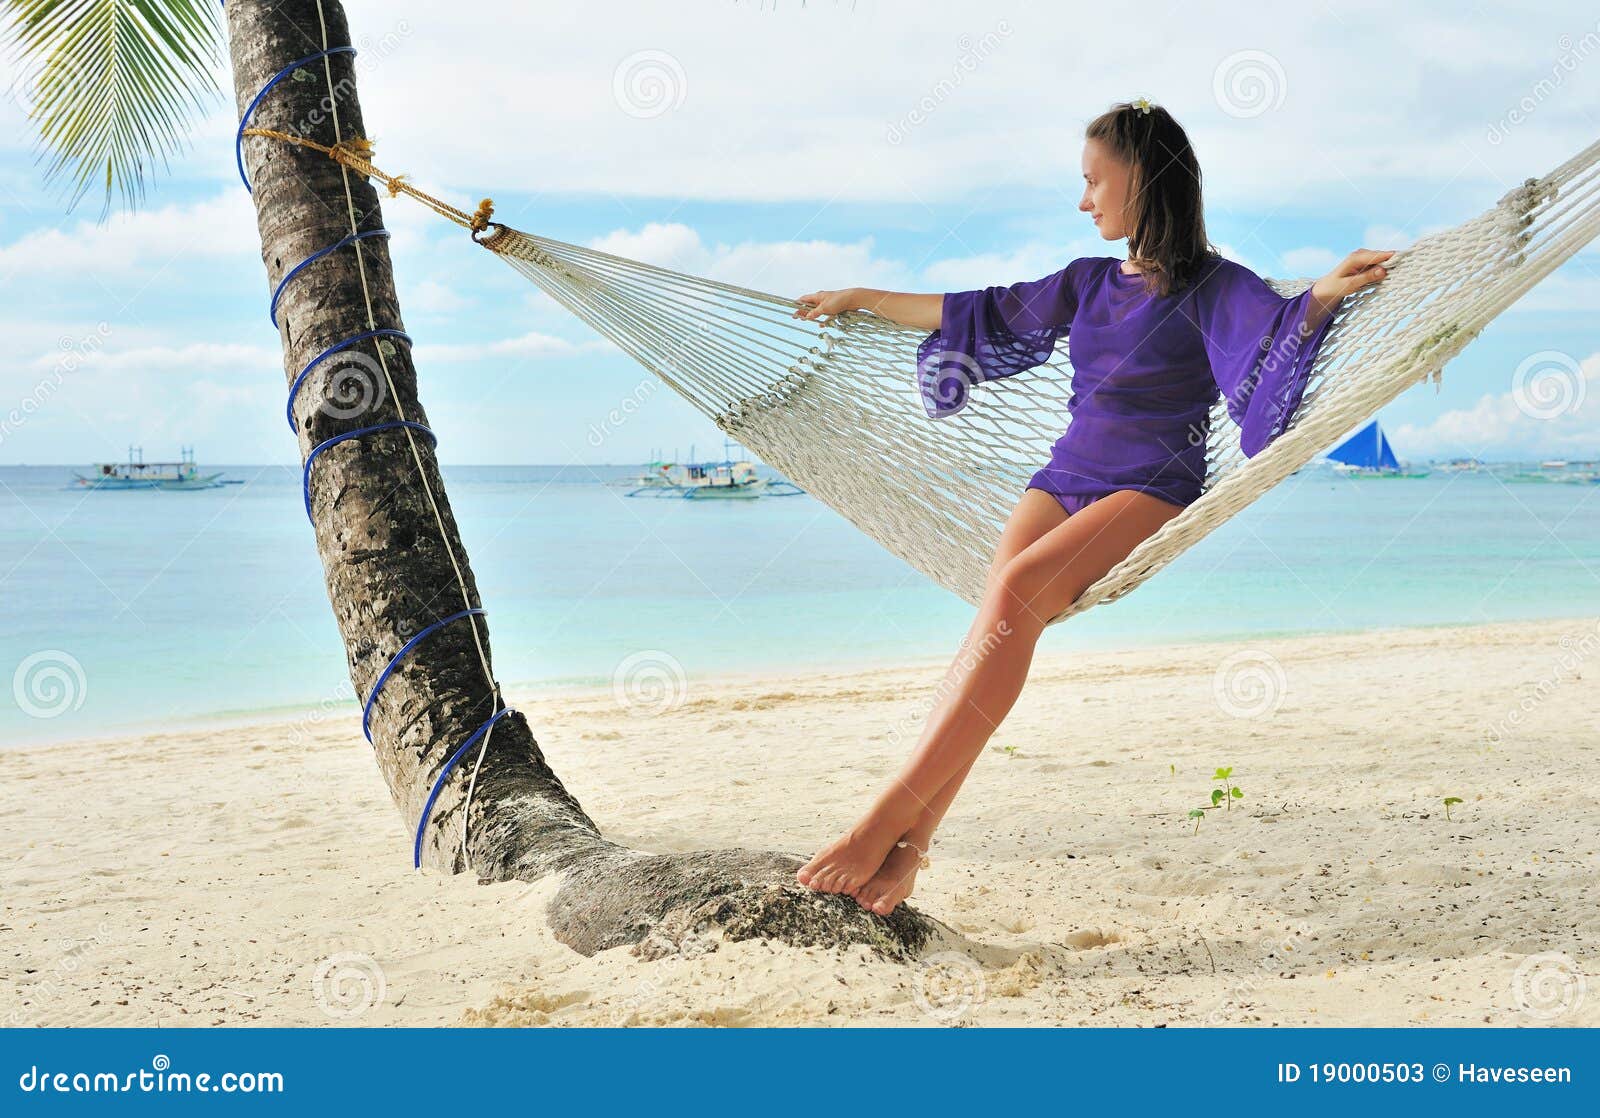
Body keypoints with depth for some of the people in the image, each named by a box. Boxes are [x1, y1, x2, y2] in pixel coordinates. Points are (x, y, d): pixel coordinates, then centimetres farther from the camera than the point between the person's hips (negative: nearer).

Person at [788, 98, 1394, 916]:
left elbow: (1276, 329, -15)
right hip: (1063, 479, 5)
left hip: (1151, 491, -5)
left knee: (1016, 591, -32)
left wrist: (1325, 293, -36)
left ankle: (888, 819, -37)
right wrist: (863, 300, 40)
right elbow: (978, 314, 32)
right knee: (997, 613, -25)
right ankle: (910, 843, -38)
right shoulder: (1089, 283, 21)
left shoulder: (1210, 286, 3)